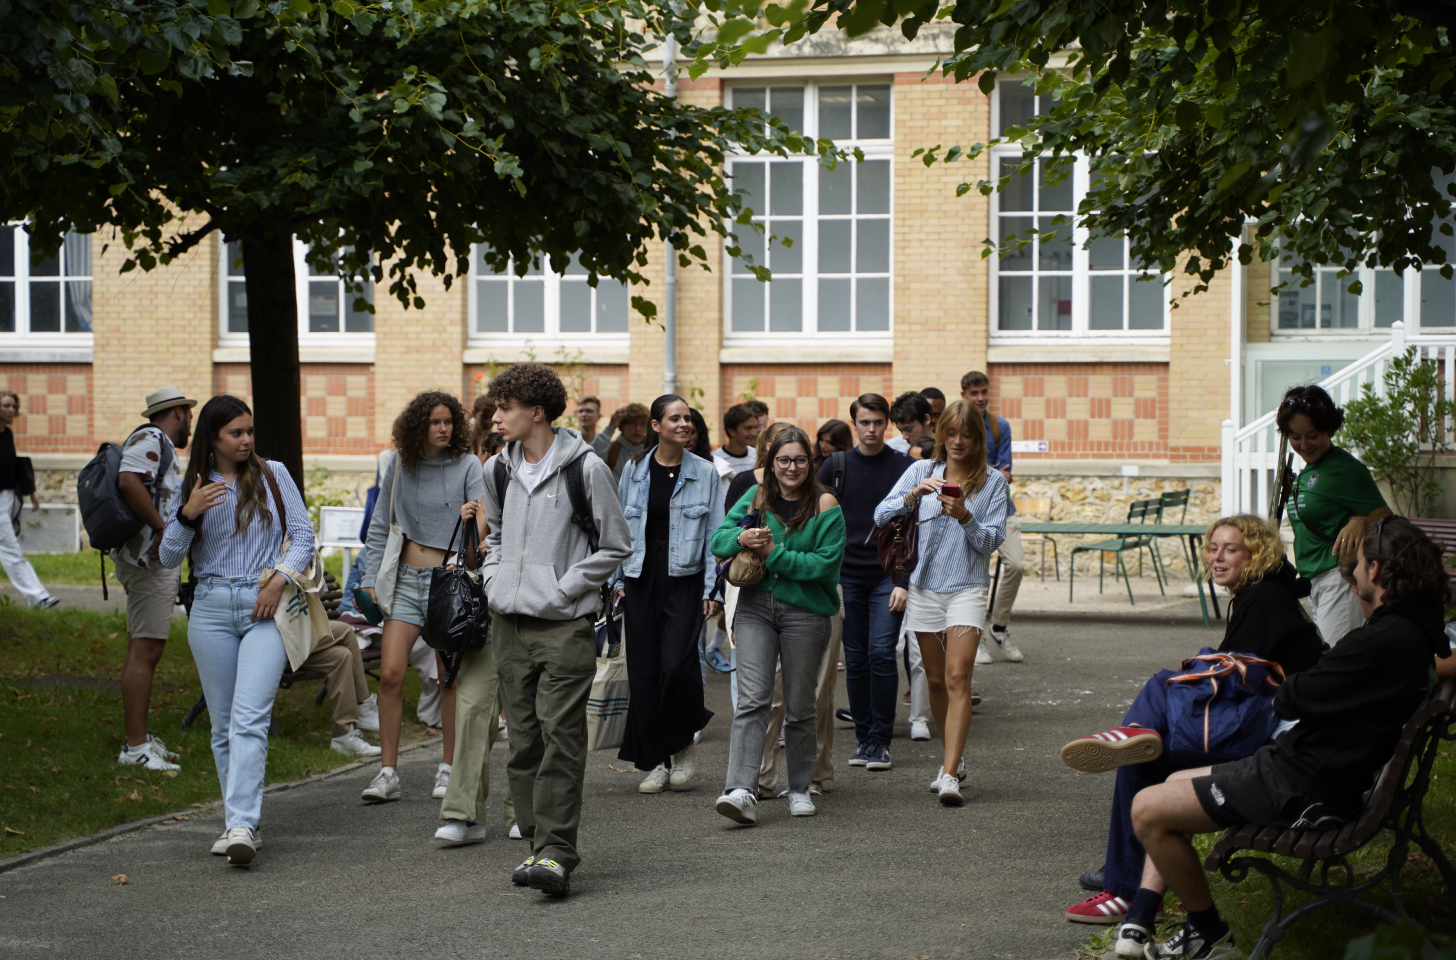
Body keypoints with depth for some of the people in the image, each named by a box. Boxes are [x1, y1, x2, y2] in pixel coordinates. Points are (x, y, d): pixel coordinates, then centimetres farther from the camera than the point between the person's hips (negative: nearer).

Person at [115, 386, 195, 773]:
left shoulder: (159, 444, 21)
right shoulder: (150, 439, -11)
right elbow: (128, 481, -27)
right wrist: (161, 528, -24)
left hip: (154, 559, 11)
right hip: (150, 560, -11)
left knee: (142, 650, 14)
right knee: (145, 650, -11)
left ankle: (139, 739, 21)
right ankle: (135, 747, -12)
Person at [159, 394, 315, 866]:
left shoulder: (273, 474, 5)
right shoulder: (194, 487, 8)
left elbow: (303, 535, 5)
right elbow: (168, 558, 7)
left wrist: (280, 578, -9)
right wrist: (187, 516, -10)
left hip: (264, 607, -3)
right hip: (211, 610, 3)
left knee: (249, 719, -16)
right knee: (223, 725, 6)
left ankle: (242, 826, -24)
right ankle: (239, 822, 15)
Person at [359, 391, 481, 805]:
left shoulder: (467, 465, 0)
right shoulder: (399, 466, 7)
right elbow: (380, 526, 12)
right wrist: (371, 579, 5)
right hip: (406, 580, 2)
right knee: (390, 673, -7)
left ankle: (448, 768, 14)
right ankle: (388, 773, -2)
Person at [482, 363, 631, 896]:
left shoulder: (585, 468, -7)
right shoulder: (498, 469, 11)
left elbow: (615, 547, -2)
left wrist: (561, 589, -8)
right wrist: (494, 581, 11)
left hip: (564, 623, -6)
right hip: (509, 622, 6)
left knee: (561, 737, -11)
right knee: (523, 738, 7)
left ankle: (556, 854, -15)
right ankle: (538, 841, 14)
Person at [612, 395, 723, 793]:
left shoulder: (704, 473, 2)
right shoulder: (634, 471, 6)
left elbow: (714, 535, 1)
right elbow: (619, 529, 11)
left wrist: (712, 589, -5)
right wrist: (617, 581, 6)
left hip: (685, 580, -2)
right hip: (642, 577, 2)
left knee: (677, 663, -16)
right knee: (644, 670, 2)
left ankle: (683, 743, 9)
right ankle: (656, 762, 11)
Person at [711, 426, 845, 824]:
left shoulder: (824, 505, -3)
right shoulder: (755, 498, 9)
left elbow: (827, 563, -11)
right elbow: (718, 540, 8)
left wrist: (775, 554, -16)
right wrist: (740, 538, -14)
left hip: (806, 612, -2)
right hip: (755, 607, 2)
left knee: (799, 707, 8)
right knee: (752, 699, -11)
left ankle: (799, 789, 23)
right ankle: (741, 791, -21)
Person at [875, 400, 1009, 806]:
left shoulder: (993, 482, 0)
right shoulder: (921, 471, 5)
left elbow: (992, 541, -4)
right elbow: (881, 516, -3)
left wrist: (965, 517, -21)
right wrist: (914, 495, -19)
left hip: (967, 587, -3)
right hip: (925, 586, 3)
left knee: (957, 678, -14)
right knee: (936, 679, 12)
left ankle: (949, 776, -18)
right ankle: (954, 758, 30)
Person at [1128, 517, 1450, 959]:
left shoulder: (1382, 643, -26)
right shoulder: (1419, 632, 3)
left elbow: (1288, 701, -18)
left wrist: (1285, 690, 3)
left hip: (1303, 792, -11)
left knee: (1148, 811, -9)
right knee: (1174, 782, 23)